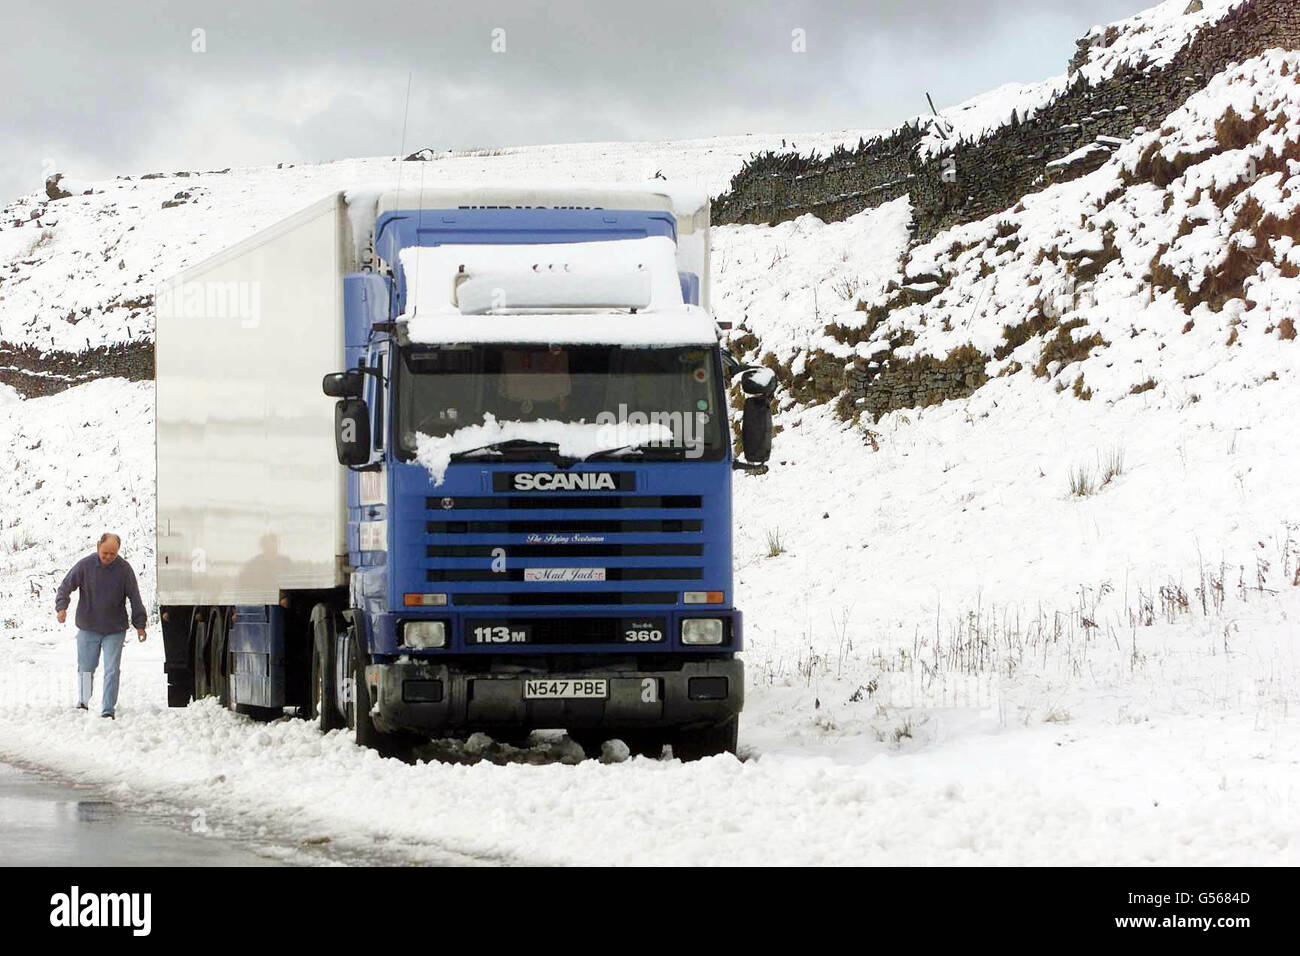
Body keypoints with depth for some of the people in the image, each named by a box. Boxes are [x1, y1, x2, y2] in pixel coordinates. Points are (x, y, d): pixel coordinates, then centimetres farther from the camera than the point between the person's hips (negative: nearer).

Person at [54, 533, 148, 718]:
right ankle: (83, 702, 30)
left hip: (114, 631, -1)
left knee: (112, 671, -6)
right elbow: (66, 586, -2)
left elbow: (135, 598, 1)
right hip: (88, 628, 1)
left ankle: (108, 710, -3)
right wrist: (62, 606, -20)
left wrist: (140, 624, -1)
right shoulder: (84, 565, -5)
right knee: (85, 668, 10)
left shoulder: (124, 569, -5)